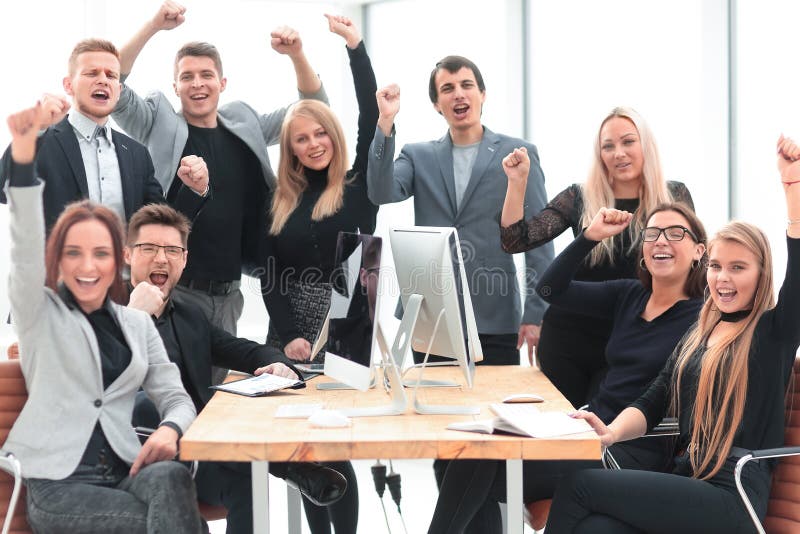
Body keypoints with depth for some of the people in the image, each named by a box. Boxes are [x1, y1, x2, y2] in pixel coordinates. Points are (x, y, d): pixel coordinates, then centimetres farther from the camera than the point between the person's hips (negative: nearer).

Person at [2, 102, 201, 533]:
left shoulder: (138, 324, 17)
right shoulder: (39, 312, 6)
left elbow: (175, 397, 14)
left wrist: (170, 429, -13)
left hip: (123, 471, 3)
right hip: (57, 484, -3)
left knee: (170, 478, -33)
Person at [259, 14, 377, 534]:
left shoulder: (359, 187, 1)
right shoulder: (281, 202, 9)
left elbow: (374, 118, -10)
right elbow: (270, 276, 6)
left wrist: (356, 46, -12)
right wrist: (289, 336, -8)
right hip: (293, 336, 3)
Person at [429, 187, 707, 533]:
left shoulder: (701, 317, -6)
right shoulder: (627, 296, 13)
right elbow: (550, 288, 11)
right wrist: (591, 236, 0)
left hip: (635, 452, -6)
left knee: (491, 477, -21)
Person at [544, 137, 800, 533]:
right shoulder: (698, 335, 22)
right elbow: (652, 402, 15)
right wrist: (613, 432, -7)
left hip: (731, 498, -5)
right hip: (686, 481, 5)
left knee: (580, 486, -18)